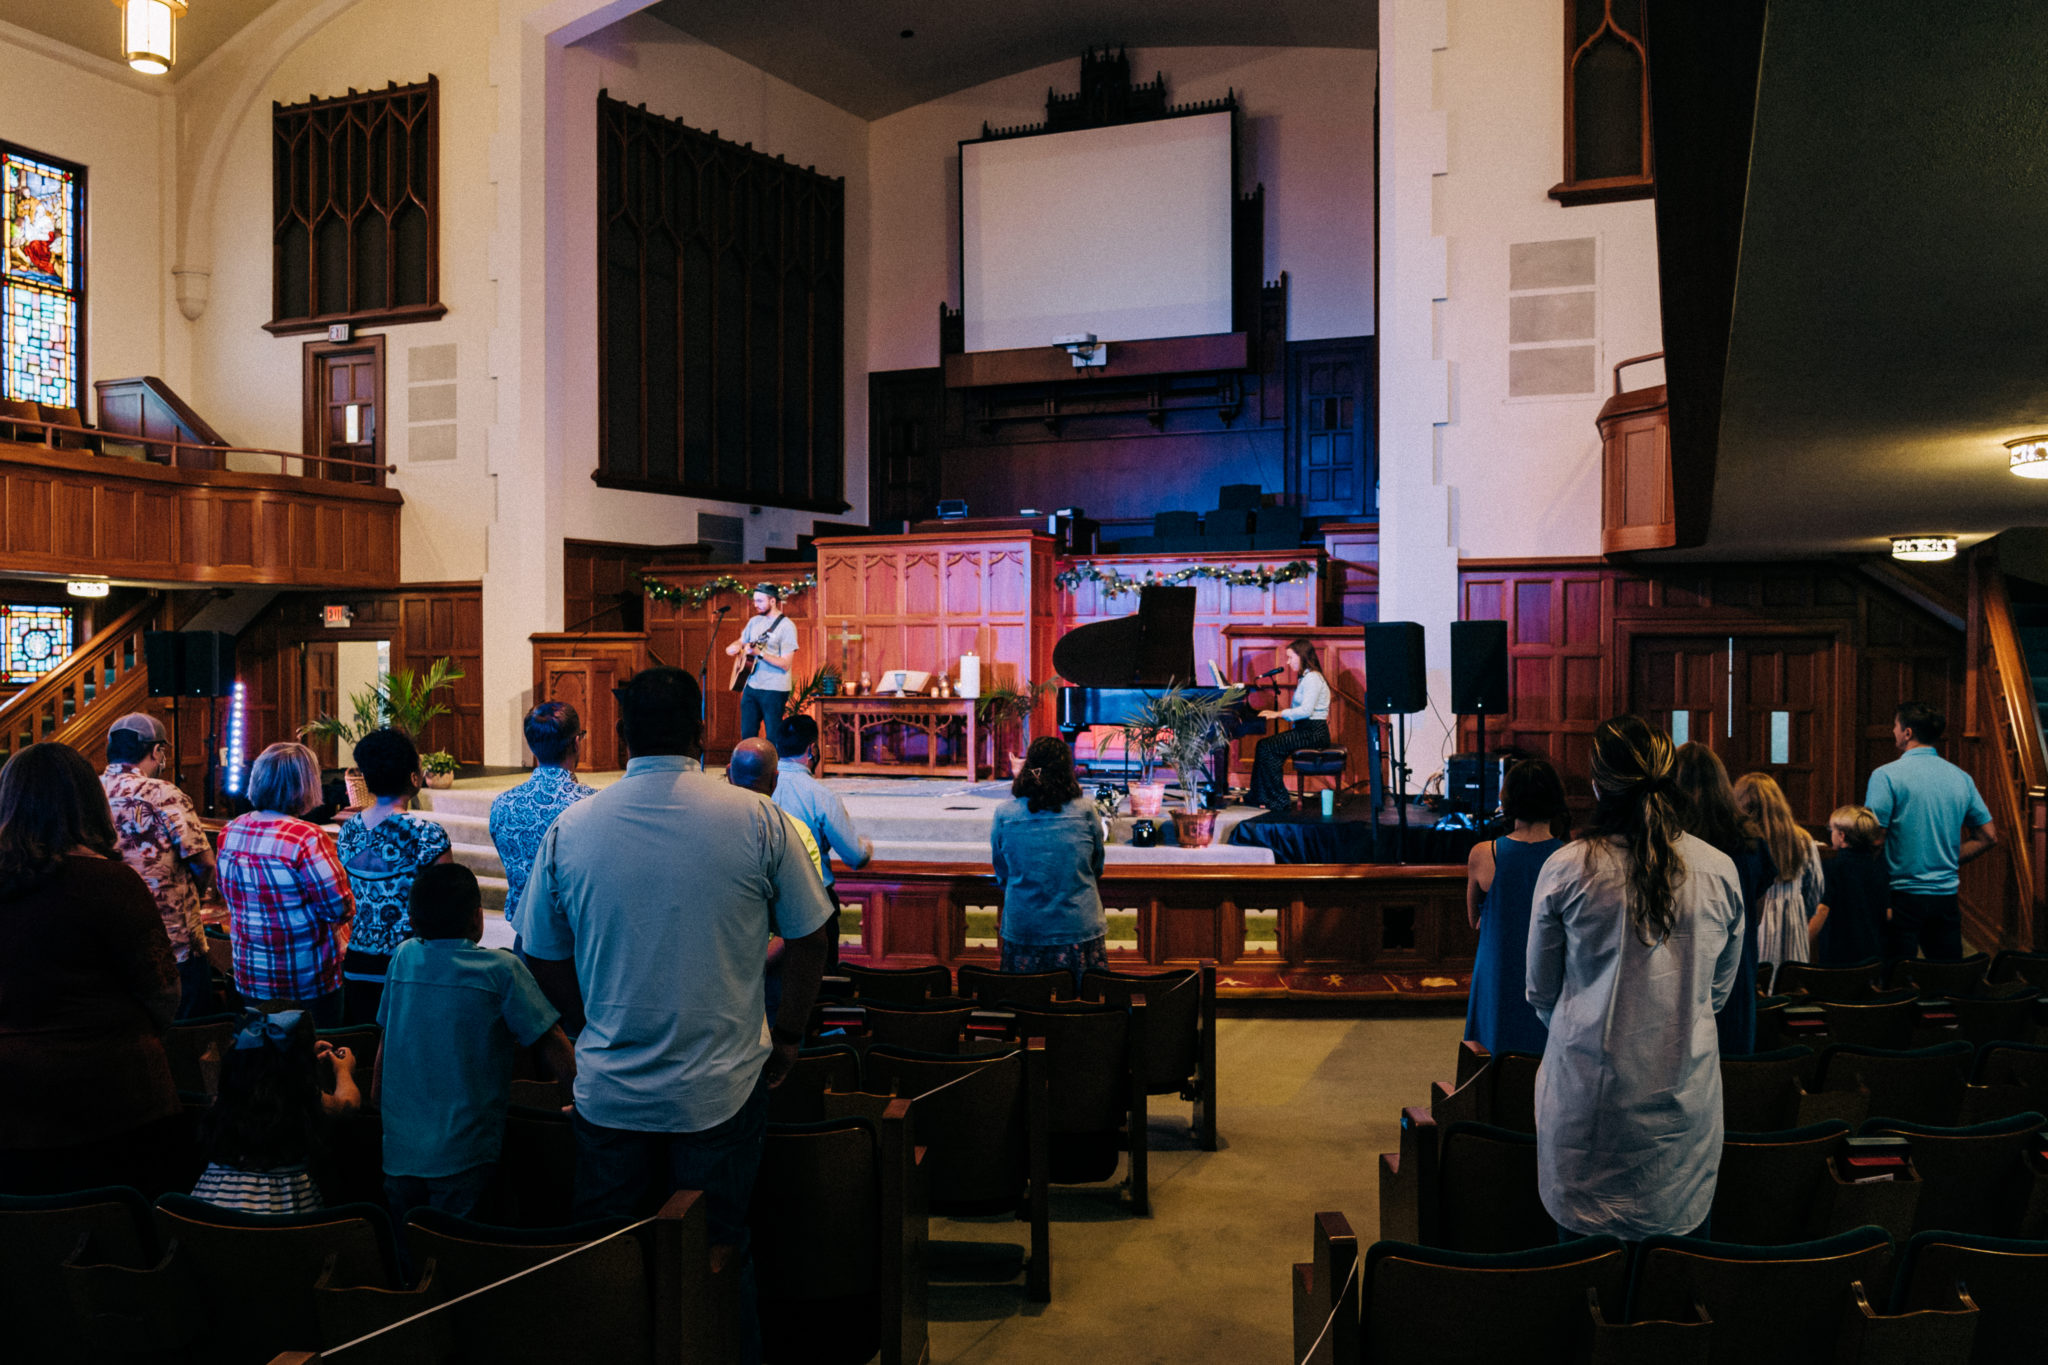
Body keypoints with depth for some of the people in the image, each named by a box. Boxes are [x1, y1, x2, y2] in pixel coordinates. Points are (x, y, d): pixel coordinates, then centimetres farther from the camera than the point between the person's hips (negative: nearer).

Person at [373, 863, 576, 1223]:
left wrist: (376, 1093, 30)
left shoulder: (404, 957, 4)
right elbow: (553, 1046, -8)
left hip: (398, 1149, 5)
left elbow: (385, 1036, 16)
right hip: (463, 1155, -4)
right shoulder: (500, 970, -9)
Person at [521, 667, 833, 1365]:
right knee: (720, 1258, 13)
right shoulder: (755, 818, -10)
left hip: (608, 1091, 2)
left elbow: (544, 959, 7)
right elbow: (809, 938, -2)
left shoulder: (569, 829, -4)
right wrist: (787, 1038, 11)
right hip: (722, 1091, -1)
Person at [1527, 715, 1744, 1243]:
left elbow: (1540, 992, 3)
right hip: (1686, 1096, 2)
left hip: (1589, 1091, -2)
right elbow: (1719, 990, 11)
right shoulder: (1719, 871, -3)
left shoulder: (1565, 869, -10)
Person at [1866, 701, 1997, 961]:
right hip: (1947, 894, 5)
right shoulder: (1960, 777, 7)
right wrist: (1950, 860, 16)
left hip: (1903, 895, -5)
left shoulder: (1887, 775, -10)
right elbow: (1989, 837, 12)